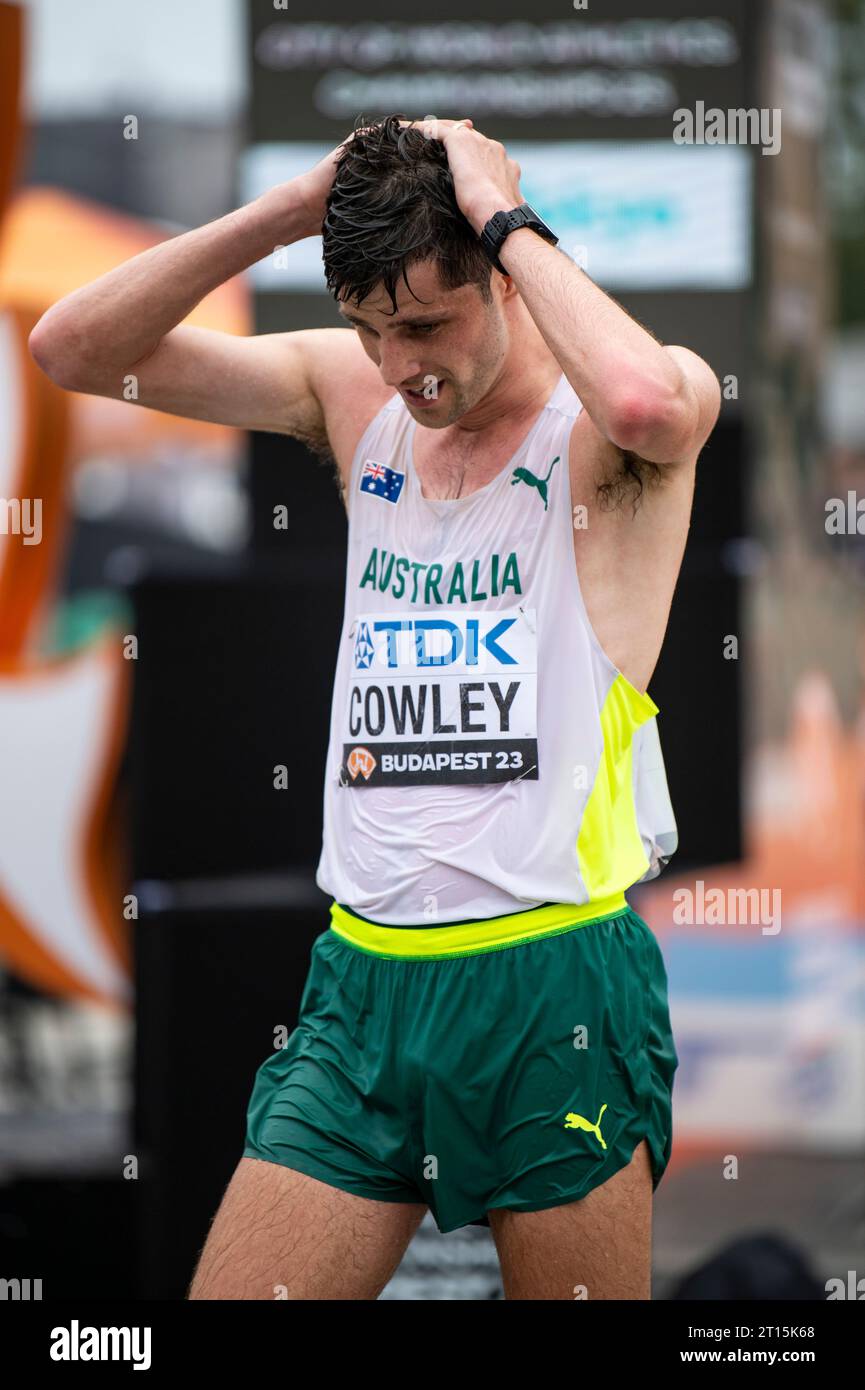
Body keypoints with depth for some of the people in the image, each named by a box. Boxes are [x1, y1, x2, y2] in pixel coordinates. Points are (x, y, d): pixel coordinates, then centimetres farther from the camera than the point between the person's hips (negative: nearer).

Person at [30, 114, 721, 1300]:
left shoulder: (603, 424, -5)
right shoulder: (355, 396, 10)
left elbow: (646, 402, -32)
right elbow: (74, 348, 7)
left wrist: (509, 218, -17)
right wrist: (287, 212, -3)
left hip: (552, 985, -4)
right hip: (364, 982, 5)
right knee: (231, 1298, -3)